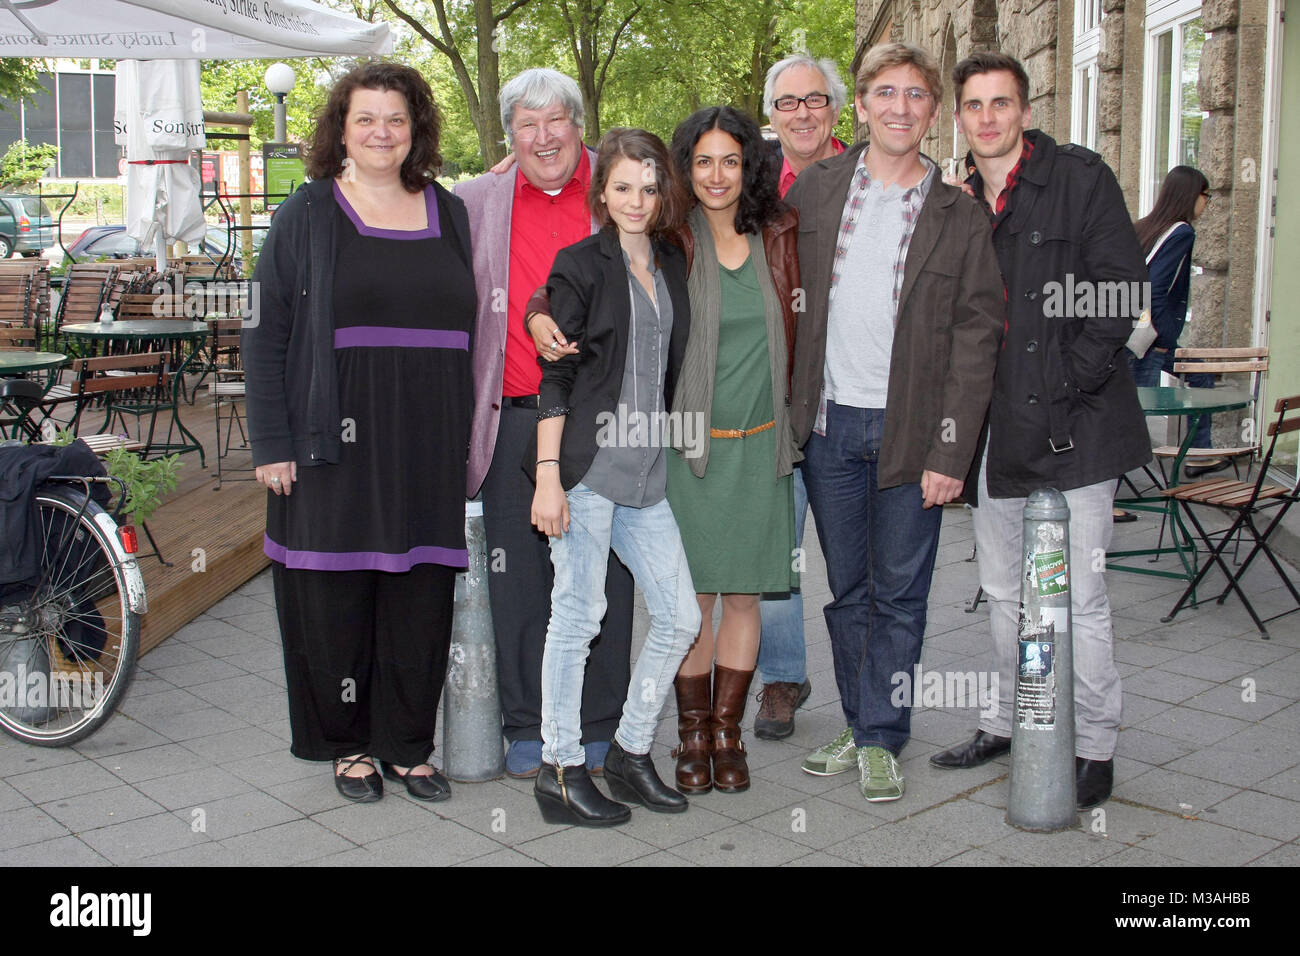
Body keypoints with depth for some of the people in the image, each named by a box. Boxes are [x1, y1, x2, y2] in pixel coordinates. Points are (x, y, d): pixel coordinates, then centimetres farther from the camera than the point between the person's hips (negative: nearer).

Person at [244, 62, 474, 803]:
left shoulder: (450, 215, 13)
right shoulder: (308, 215, 4)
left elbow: (475, 328, 13)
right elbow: (266, 332, 0)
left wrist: (473, 437, 5)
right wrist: (272, 442, -8)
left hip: (429, 447, 3)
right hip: (335, 443, -2)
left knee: (421, 595, 5)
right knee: (337, 595, 3)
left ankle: (407, 744, 19)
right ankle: (348, 745, 19)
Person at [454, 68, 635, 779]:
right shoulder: (477, 202, 11)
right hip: (515, 420, 2)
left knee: (602, 578, 5)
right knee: (516, 576, 6)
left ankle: (598, 724, 20)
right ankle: (527, 726, 20)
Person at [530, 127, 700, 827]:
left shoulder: (673, 264, 15)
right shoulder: (580, 265, -2)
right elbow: (555, 375, -6)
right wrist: (547, 473, -12)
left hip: (645, 469, 6)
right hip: (585, 462, -6)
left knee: (680, 616, 5)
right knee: (578, 614, -1)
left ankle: (631, 751, 21)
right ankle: (559, 772, 11)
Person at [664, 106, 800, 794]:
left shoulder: (778, 237, 4)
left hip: (761, 444, 3)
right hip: (690, 445, -2)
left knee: (744, 595, 7)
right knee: (692, 597, 2)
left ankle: (727, 732, 20)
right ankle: (692, 736, 17)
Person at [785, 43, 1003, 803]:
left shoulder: (960, 217, 0)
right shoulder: (816, 190, 6)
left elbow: (976, 340, -3)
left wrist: (951, 452, -10)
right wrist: (795, 411, 2)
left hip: (910, 430, -2)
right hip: (829, 423, 2)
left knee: (899, 593, 4)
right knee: (848, 590, 11)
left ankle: (882, 739, 16)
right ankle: (859, 729, 24)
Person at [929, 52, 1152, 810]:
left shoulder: (1080, 177, -3)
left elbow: (1123, 292, -8)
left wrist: (1066, 383, -13)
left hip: (1071, 426, -5)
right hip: (994, 432, 5)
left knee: (1079, 597, -2)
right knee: (1003, 590, 15)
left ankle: (1095, 748, 11)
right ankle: (1010, 722, 31)